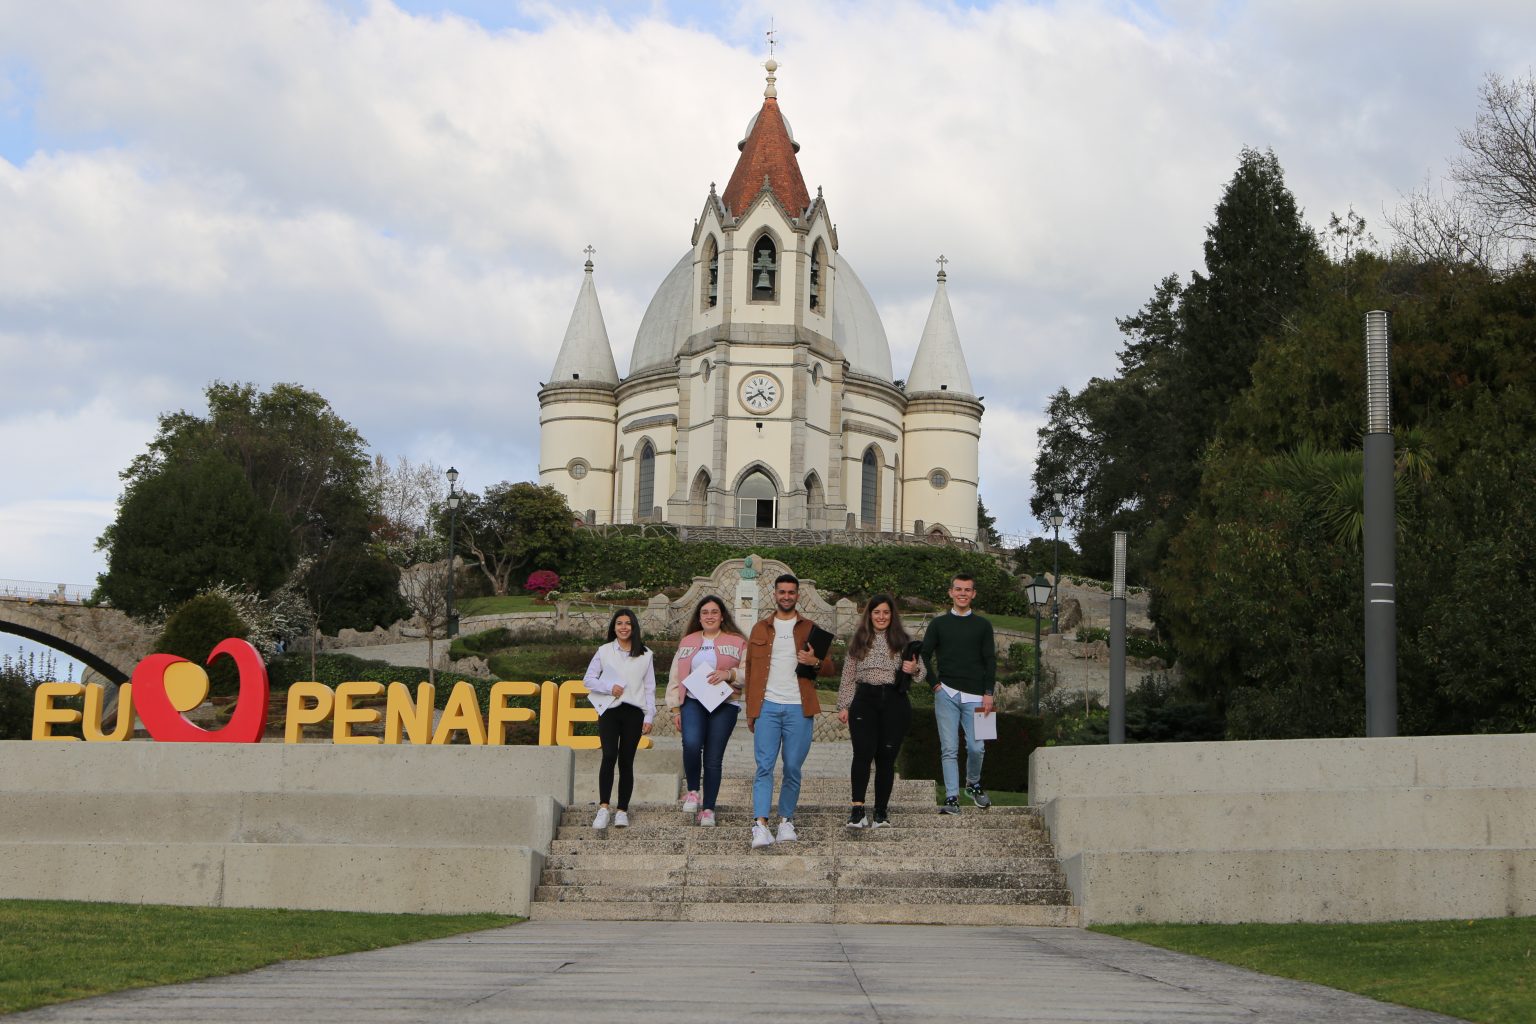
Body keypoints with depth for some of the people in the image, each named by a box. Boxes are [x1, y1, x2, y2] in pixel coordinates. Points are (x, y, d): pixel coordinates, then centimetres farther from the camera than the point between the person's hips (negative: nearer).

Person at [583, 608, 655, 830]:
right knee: (609, 755, -19)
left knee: (626, 761, 1)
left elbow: (650, 687, 10)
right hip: (609, 710, -1)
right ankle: (604, 807, -19)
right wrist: (609, 687, -8)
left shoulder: (645, 655, 10)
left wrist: (649, 716, 3)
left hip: (634, 711, 1)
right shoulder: (604, 651, 8)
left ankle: (622, 810, 7)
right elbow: (588, 679, 9)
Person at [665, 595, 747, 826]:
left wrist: (728, 674, -16)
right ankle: (693, 791, -3)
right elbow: (675, 677, 16)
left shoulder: (736, 642, 8)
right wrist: (675, 709, 9)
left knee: (713, 758, -1)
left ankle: (708, 809, 9)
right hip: (693, 702, 1)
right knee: (691, 744, -25)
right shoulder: (688, 642, 16)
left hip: (724, 705, -1)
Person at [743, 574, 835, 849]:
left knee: (792, 768, 1)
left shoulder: (810, 629, 11)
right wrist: (750, 711, 9)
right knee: (764, 766, -10)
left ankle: (786, 821, 13)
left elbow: (829, 669, 10)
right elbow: (751, 670, 15)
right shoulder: (760, 629, 14)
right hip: (767, 705, 0)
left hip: (798, 708, 0)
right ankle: (760, 825, -16)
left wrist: (815, 662, -14)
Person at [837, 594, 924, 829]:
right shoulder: (859, 642, 11)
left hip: (895, 701, 0)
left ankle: (881, 811, 8)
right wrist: (844, 706, 8)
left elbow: (921, 675, 10)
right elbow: (848, 677, 13)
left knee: (886, 757, 2)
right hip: (865, 700, 0)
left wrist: (914, 670, -13)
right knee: (863, 752, -15)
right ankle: (857, 809, -19)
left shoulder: (903, 641, 9)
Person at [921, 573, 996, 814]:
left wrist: (988, 693, -2)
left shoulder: (982, 626, 10)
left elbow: (990, 661, 7)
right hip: (946, 694, 0)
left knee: (976, 747, -6)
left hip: (974, 695, 0)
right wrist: (935, 683, 1)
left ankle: (973, 784, 21)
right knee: (949, 749, -5)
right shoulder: (939, 624, 10)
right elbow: (924, 656, 11)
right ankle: (951, 798, -3)